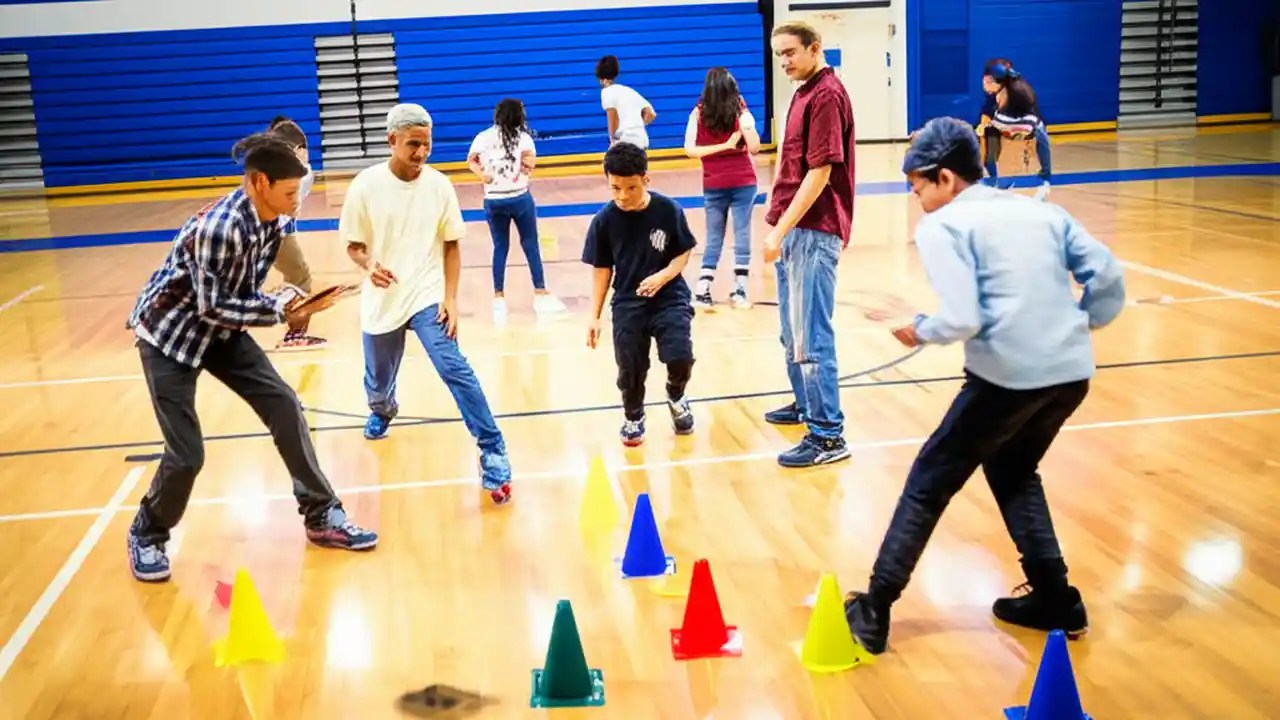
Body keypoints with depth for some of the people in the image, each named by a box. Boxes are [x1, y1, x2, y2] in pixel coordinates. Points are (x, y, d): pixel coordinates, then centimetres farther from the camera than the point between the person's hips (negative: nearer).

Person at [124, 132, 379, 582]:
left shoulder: (275, 219, -8)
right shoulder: (220, 228, -32)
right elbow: (212, 307, -27)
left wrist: (285, 302, -13)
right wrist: (278, 311, -22)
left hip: (222, 329, 7)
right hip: (170, 332, -7)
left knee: (285, 408, -2)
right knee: (186, 454, -7)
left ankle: (322, 517, 10)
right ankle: (146, 536, 21)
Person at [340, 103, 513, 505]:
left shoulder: (439, 185, -7)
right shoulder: (366, 185, -10)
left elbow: (451, 245, 1)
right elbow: (353, 246, -1)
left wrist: (450, 298, -8)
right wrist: (369, 266, -23)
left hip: (428, 297, -1)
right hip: (382, 300, 1)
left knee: (455, 370, -20)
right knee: (378, 380, 18)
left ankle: (494, 457, -15)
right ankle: (382, 411, 57)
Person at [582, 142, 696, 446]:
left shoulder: (668, 209, -11)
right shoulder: (604, 220, -8)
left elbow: (684, 252, -1)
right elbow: (602, 270, 0)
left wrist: (663, 276, -20)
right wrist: (595, 317, 1)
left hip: (670, 297, -1)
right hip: (627, 304, 1)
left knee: (680, 357, -17)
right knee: (630, 369, 3)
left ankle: (676, 397, 20)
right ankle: (633, 419, 34)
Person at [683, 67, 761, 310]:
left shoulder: (698, 114, -3)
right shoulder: (740, 112, -5)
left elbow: (690, 149, -10)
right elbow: (754, 148, -11)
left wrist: (721, 147, -7)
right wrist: (747, 121, -7)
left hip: (713, 186, 1)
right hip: (743, 183, -1)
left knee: (713, 239, 10)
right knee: (742, 236, 5)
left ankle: (702, 291, 4)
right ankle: (739, 291, 5)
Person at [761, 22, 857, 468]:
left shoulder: (826, 95, -13)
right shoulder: (804, 93, 16)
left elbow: (820, 172, -20)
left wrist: (780, 229, -20)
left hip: (812, 231, -10)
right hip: (793, 229, 10)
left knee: (811, 337, -9)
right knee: (793, 332, 20)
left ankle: (828, 435, -5)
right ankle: (806, 405, 35)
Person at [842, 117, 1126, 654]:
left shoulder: (943, 226, -3)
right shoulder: (1043, 212, 15)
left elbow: (961, 320, -15)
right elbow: (1109, 277, 9)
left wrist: (920, 332, 4)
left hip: (1008, 376, -6)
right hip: (1072, 371, 6)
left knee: (928, 483, 10)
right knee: (1013, 471, 29)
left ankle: (874, 612, 14)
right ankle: (1056, 599, 27)